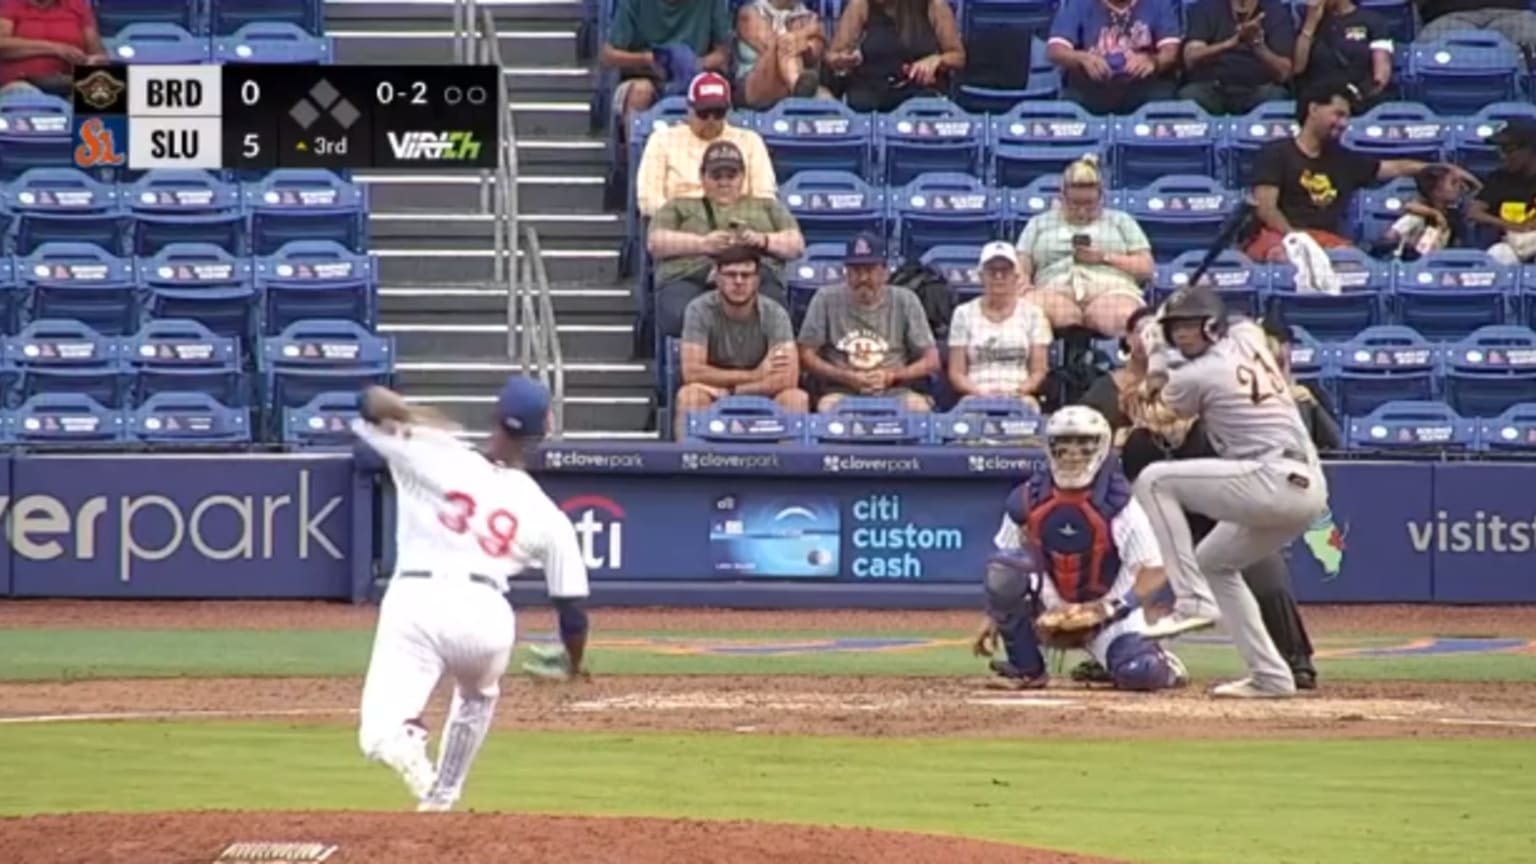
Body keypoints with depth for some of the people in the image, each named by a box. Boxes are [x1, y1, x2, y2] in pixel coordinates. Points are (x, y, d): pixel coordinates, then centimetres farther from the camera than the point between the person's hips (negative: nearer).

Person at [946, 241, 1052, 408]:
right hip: (976, 398, 0)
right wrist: (981, 393, -12)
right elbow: (956, 373, 7)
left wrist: (1017, 392, -12)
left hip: (1020, 399, 0)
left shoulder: (1033, 314, 11)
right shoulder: (964, 314, 11)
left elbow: (1038, 371, 8)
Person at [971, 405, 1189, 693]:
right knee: (1005, 568, -26)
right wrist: (995, 615, -4)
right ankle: (1027, 668, -10)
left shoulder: (1117, 505, -16)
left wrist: (1114, 606, -27)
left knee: (1138, 674, -29)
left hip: (1107, 608, -2)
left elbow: (1154, 571, -15)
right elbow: (1006, 565, 3)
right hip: (1050, 608, 2)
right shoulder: (1028, 500, -8)